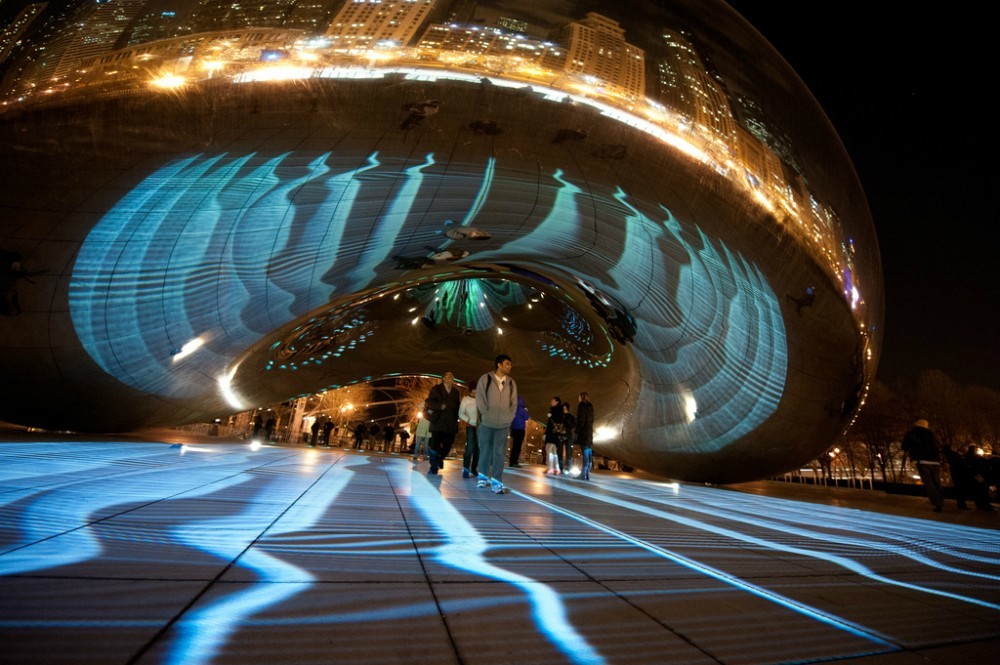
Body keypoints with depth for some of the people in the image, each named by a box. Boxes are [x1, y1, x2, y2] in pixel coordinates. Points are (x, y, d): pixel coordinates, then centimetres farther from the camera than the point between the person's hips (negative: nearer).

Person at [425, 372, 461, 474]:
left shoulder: (455, 391, 15)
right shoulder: (436, 389, 5)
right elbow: (429, 402, -4)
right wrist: (440, 406, -18)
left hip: (451, 424, 3)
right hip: (438, 423, -3)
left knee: (447, 445, 5)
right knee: (435, 445, -1)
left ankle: (440, 459, 34)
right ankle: (433, 468, 10)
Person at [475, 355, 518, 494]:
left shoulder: (511, 382, 7)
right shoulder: (485, 379, -3)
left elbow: (514, 403, 9)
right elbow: (480, 399, -5)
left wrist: (509, 418, 0)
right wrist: (487, 416, -8)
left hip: (503, 424, 2)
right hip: (487, 423, -2)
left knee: (500, 453, -3)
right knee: (485, 451, 8)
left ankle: (497, 483, 0)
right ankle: (483, 478, 25)